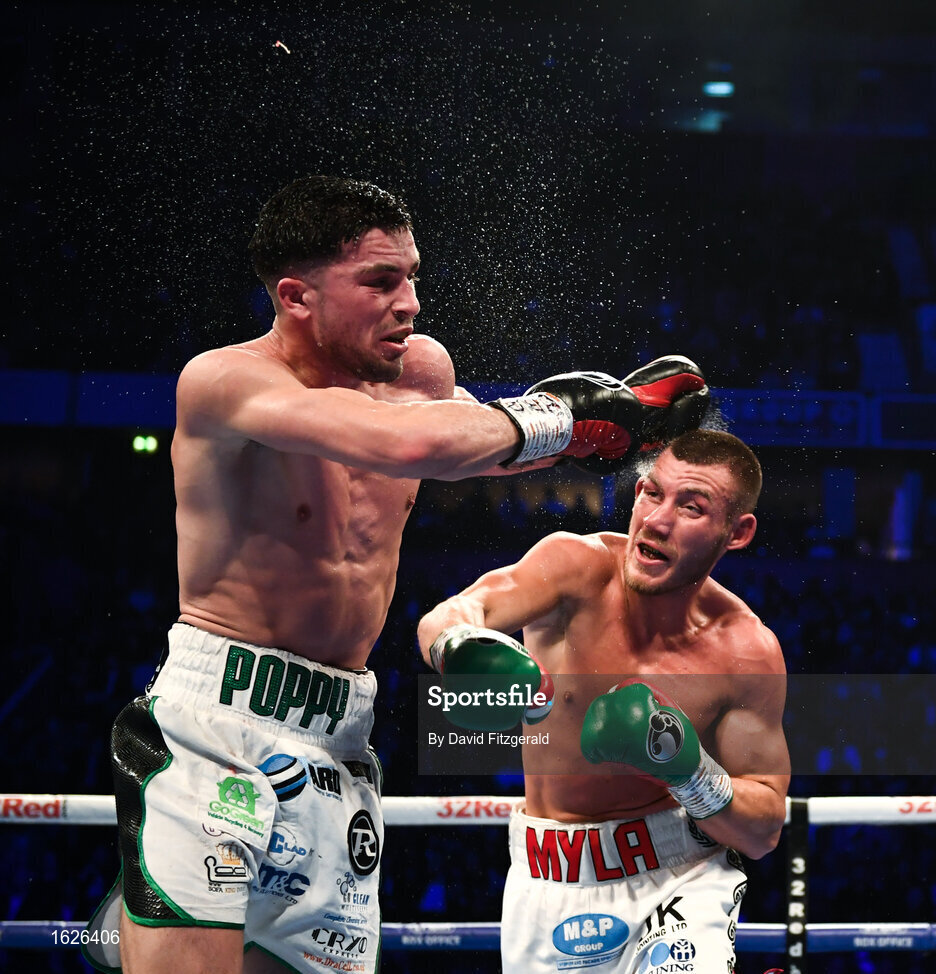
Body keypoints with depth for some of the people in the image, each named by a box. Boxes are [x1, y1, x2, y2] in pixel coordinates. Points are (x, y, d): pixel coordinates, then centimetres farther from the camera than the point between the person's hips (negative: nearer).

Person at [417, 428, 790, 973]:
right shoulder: (577, 566, -15)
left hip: (677, 873, -2)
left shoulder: (748, 652, -13)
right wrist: (463, 648, -58)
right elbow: (444, 620, -34)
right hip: (545, 883, 2)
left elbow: (765, 831, -6)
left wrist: (689, 771, -26)